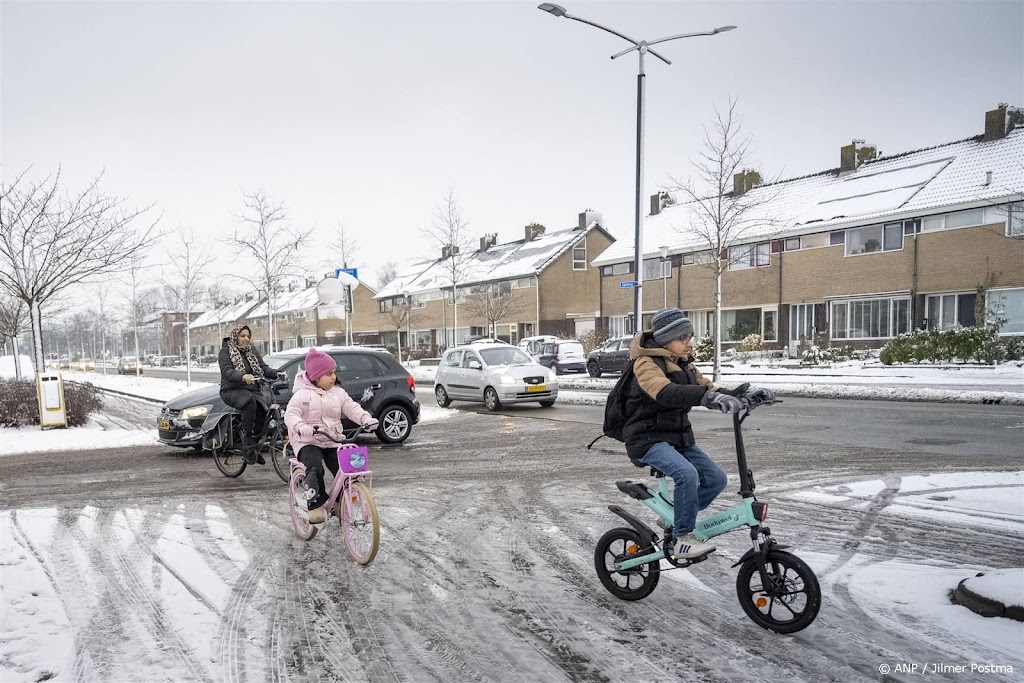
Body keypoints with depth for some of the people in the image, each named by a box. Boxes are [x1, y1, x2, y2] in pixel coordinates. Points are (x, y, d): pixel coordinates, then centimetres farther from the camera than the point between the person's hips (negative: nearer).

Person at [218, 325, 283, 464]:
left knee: (264, 411, -26)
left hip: (252, 390, 5)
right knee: (250, 401, -38)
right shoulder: (226, 351, 1)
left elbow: (264, 368, 8)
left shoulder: (252, 352, 18)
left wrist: (277, 373, -15)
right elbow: (227, 372, -16)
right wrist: (243, 376, -37)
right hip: (232, 391, -5)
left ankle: (254, 443, -7)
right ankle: (247, 439, -27)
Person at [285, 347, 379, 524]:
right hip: (308, 442, -4)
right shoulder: (302, 394, -5)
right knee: (315, 469, -31)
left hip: (333, 441, 4)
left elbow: (352, 408, 1)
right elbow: (291, 414, -15)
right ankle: (315, 505, -17)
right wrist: (301, 427, -37)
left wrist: (366, 418, -19)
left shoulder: (338, 393, 9)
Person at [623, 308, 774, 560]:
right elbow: (667, 393, -37)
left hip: (678, 436, 8)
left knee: (716, 479, -2)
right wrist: (709, 396, -52)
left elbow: (708, 389, 7)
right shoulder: (646, 364, -18)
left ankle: (674, 520, 17)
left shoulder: (684, 364, 10)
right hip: (648, 438, -8)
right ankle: (682, 538, -12)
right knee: (687, 474, -30)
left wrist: (746, 396, -10)